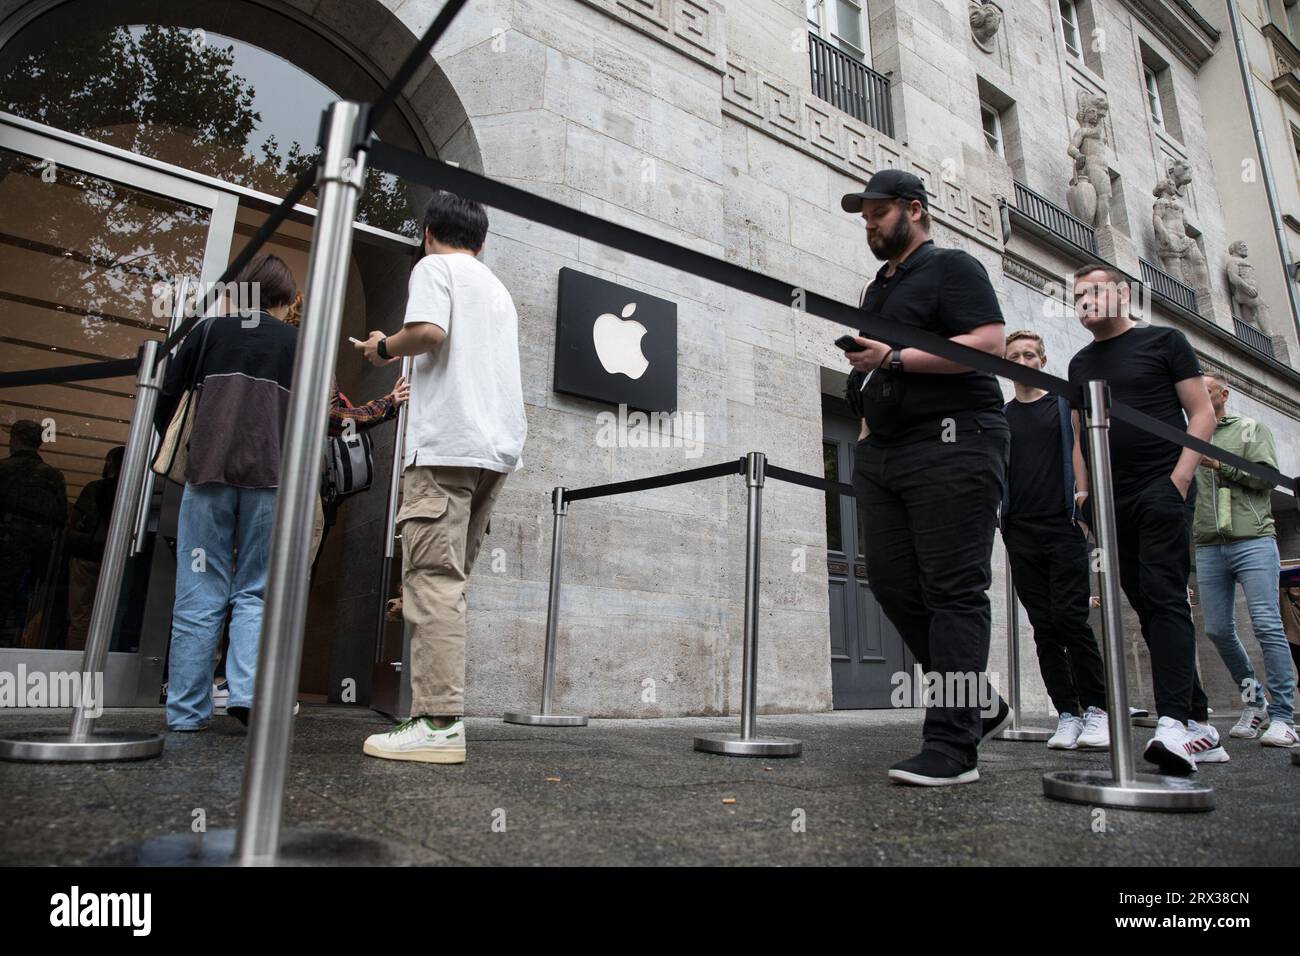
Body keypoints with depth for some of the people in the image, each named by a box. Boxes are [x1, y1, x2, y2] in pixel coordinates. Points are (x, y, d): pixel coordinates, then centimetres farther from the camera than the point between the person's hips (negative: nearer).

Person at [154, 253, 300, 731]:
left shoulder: (210, 329, 13)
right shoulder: (296, 342, 12)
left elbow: (167, 399, 13)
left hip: (207, 472, 1)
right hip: (269, 478, 0)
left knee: (199, 597, 3)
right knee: (254, 593, 5)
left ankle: (186, 710, 4)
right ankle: (247, 692, -11)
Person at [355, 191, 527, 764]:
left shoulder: (433, 267, 6)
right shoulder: (498, 289, 28)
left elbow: (429, 331, -13)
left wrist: (384, 347, 6)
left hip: (448, 441, -7)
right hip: (500, 445, 8)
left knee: (434, 578, -12)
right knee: (456, 578, 9)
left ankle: (439, 722, -16)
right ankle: (467, 711, 8)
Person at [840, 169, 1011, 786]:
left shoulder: (951, 267, 3)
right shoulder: (876, 290, 27)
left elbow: (990, 344, -12)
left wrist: (893, 359, -16)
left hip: (951, 445, -8)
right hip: (883, 453, 8)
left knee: (953, 591, -9)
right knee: (893, 582, 2)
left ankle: (952, 746, -7)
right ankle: (978, 706, 17)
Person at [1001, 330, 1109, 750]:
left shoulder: (1064, 403, 11)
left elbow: (1078, 448, 4)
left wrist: (1081, 494, -10)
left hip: (1063, 526, -3)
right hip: (1021, 533, 3)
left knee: (1071, 617, -11)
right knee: (1044, 626, 2)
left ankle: (1096, 709, -1)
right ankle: (1067, 714, 6)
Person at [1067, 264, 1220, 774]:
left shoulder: (1164, 341, 5)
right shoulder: (1081, 363, 18)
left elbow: (1202, 415, 0)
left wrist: (1180, 477, -12)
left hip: (1163, 488, -5)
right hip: (1114, 501, 5)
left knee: (1164, 596, -17)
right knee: (1148, 607, 4)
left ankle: (1173, 721, -21)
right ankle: (1200, 724, 12)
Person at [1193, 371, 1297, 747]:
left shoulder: (1252, 429, 11)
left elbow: (1268, 477, -3)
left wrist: (1221, 465, -13)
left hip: (1253, 541, -4)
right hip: (1209, 547, 4)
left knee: (1268, 627, -9)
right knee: (1218, 630, 2)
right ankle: (1255, 701, 18)